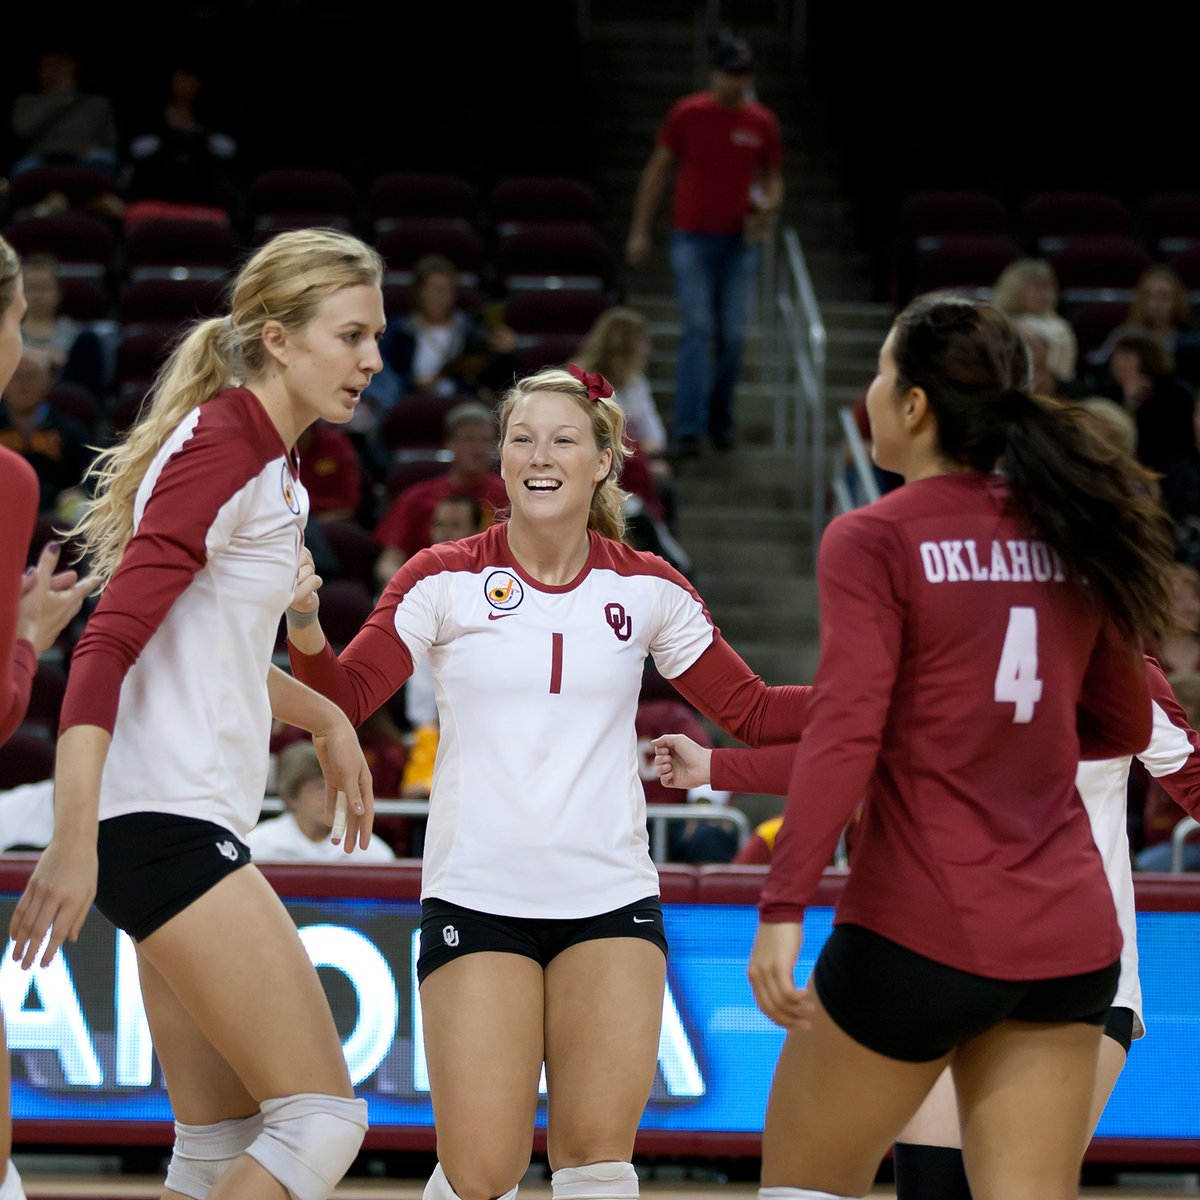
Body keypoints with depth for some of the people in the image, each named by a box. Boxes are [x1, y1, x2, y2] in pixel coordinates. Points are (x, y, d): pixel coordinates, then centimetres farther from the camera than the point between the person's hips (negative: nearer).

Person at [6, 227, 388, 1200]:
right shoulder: (220, 451, -14)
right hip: (165, 820, -10)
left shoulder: (271, 464, 15)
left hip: (197, 820, 10)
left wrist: (325, 719, 35)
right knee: (322, 1116, -14)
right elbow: (106, 646, -22)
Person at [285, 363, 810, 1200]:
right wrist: (306, 628, -28)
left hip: (611, 903, 2)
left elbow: (754, 712, 10)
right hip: (477, 901, -2)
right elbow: (343, 699, -8)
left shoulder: (647, 589, 5)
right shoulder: (444, 580, -1)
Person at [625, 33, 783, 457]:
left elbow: (772, 177, 15)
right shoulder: (687, 114, -2)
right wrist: (640, 229, 0)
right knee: (699, 329, -13)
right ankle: (688, 428, -15)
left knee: (733, 335, 4)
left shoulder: (762, 123, 4)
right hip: (693, 238, -3)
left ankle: (720, 419, 22)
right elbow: (658, 169, 3)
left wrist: (769, 204, -8)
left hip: (739, 241, 3)